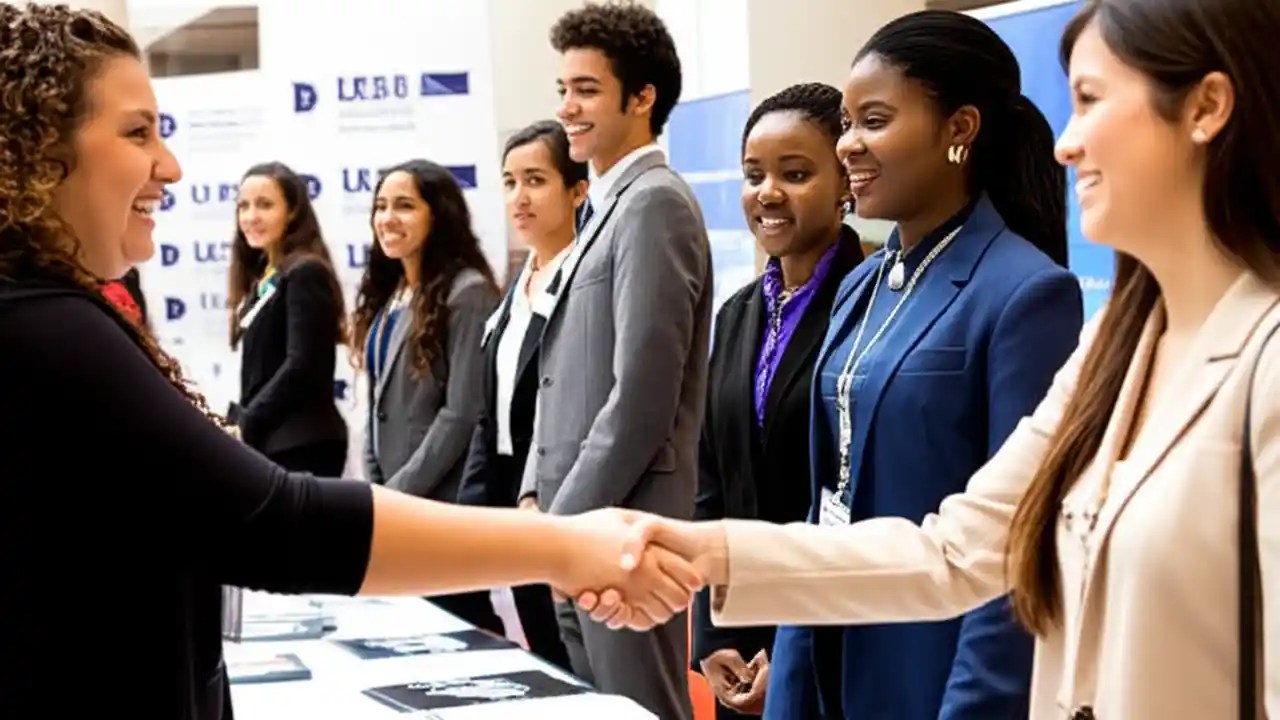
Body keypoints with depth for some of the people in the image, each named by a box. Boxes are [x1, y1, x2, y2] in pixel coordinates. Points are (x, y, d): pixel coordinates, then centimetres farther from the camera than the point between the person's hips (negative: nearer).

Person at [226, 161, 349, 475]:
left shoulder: (306, 274, -8)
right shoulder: (262, 278, 19)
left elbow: (301, 366, -16)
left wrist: (245, 426, -13)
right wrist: (237, 422, 3)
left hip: (301, 445, -9)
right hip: (270, 443, 9)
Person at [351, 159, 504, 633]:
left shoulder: (467, 293, -11)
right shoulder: (385, 295, 13)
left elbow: (463, 413, -17)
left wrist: (399, 492, -14)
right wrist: (373, 488, 4)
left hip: (446, 503, -8)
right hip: (395, 505, 8)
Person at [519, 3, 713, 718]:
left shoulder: (655, 203, -13)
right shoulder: (605, 208, 16)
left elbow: (642, 393, -20)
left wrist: (566, 521, -16)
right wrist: (537, 495, 11)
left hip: (619, 526, -9)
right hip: (579, 524, 9)